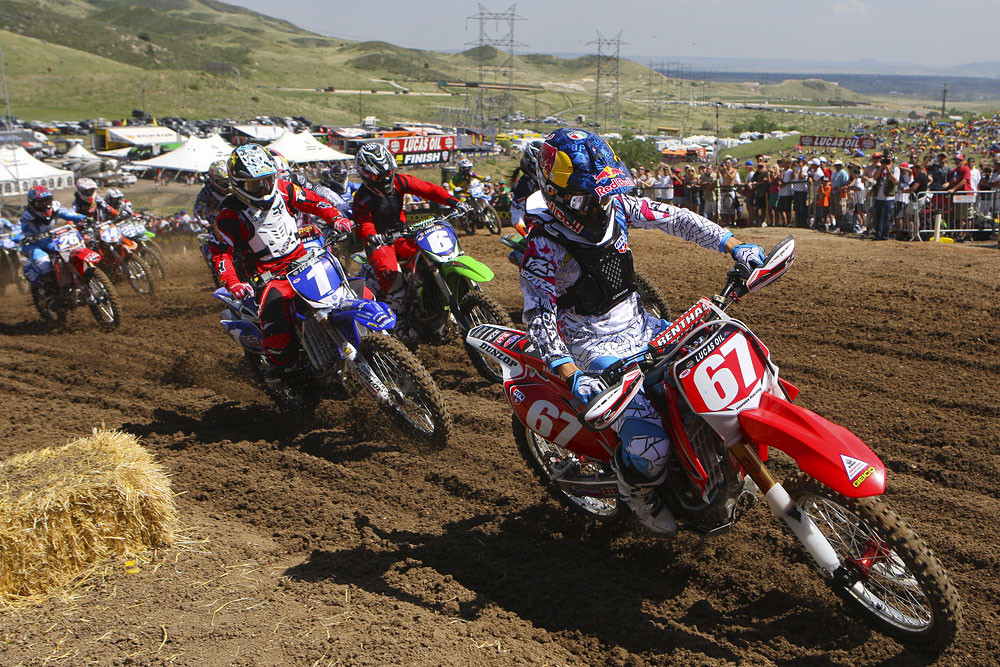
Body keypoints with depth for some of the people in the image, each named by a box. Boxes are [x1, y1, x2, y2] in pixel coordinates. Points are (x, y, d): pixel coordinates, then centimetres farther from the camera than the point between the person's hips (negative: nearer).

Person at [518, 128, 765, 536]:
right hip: (597, 346, -7)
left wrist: (732, 246, -3)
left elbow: (673, 218, 5)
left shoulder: (616, 206, -2)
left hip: (641, 326, 8)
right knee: (648, 444, -23)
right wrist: (571, 375, -38)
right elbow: (538, 316, -26)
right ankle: (640, 497, 14)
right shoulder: (544, 246, -20)